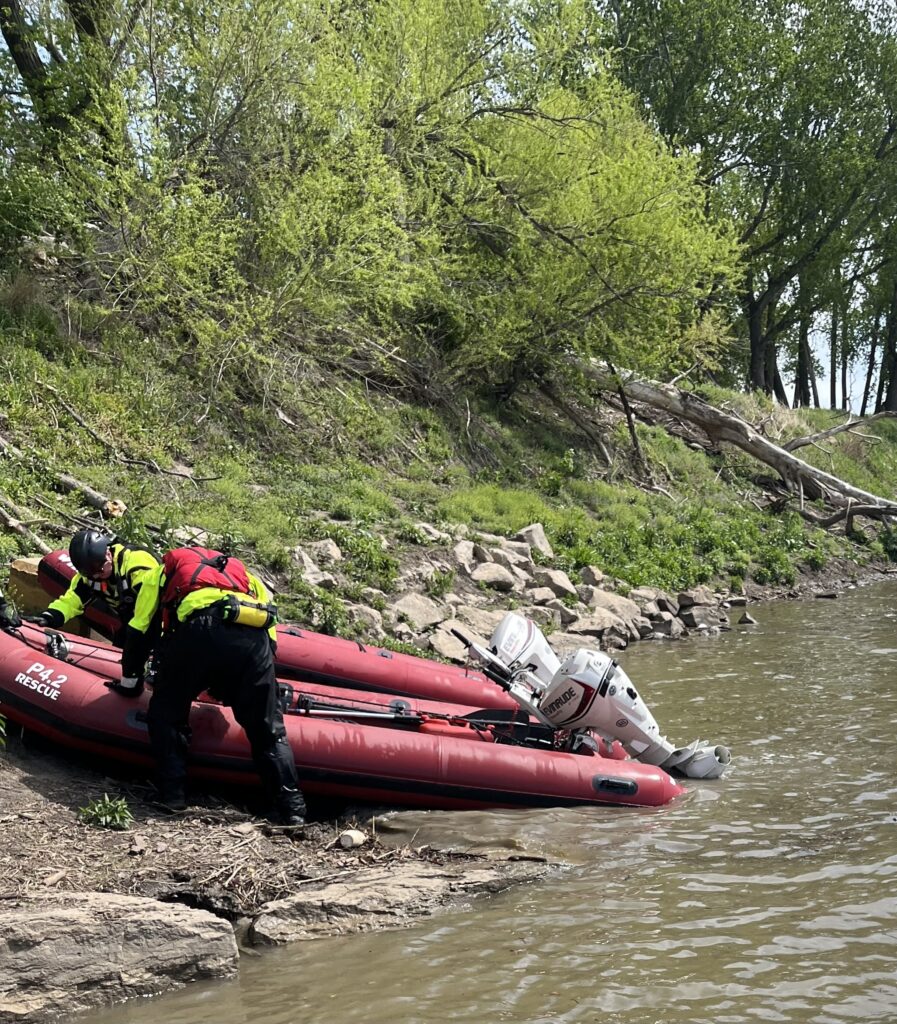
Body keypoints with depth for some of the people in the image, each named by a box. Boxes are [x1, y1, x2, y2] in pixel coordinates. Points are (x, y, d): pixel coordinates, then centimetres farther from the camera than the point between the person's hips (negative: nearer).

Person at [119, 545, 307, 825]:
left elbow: (139, 630, 33)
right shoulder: (243, 573, 43)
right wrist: (233, 691, 48)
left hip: (198, 633, -3)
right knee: (269, 731, 16)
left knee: (165, 714, 21)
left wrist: (129, 681, 47)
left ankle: (172, 794, 17)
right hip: (254, 638, 3)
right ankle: (293, 810, 12)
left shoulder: (165, 569, 36)